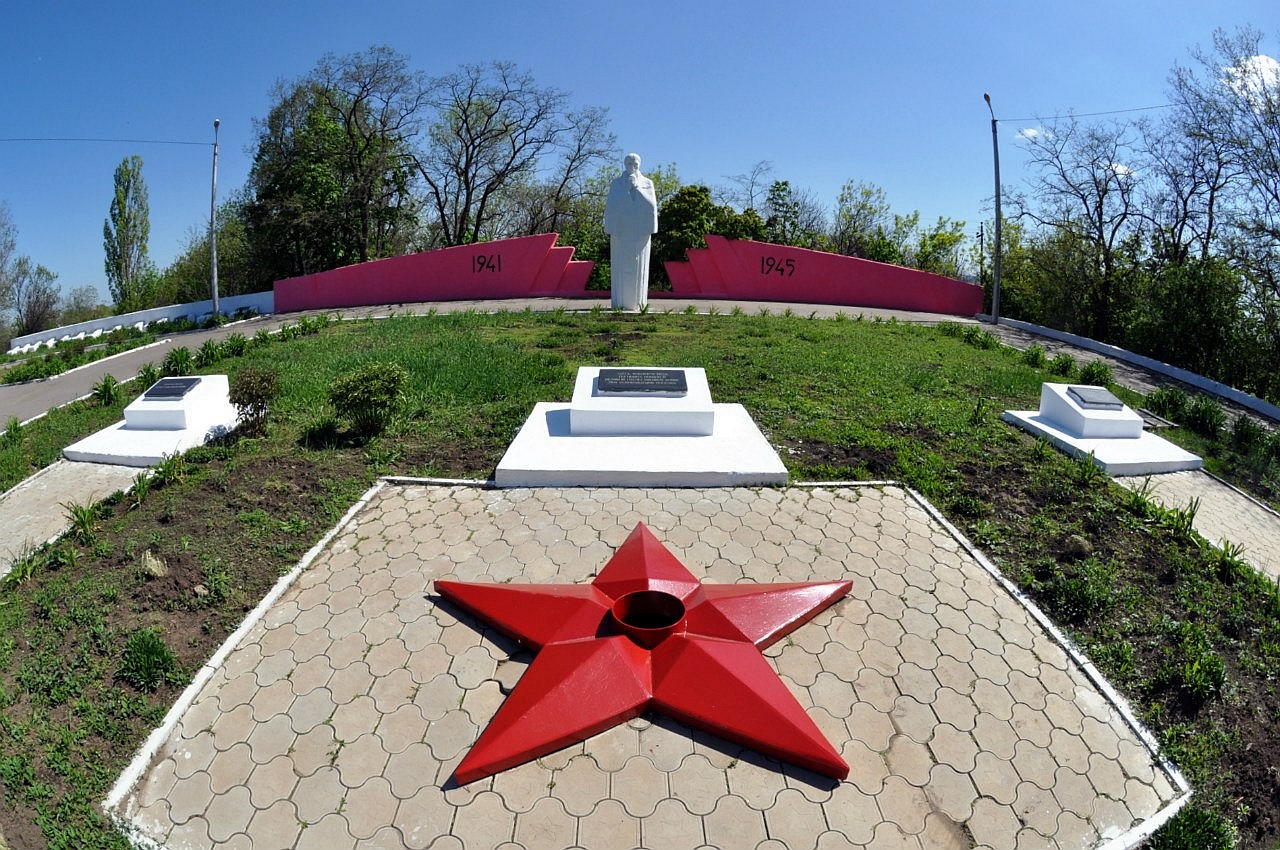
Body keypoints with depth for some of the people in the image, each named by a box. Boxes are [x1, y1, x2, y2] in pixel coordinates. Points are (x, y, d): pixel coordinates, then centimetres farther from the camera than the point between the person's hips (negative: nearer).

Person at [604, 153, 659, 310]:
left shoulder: (647, 183, 8)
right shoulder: (616, 183, 5)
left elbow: (652, 204, -6)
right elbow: (611, 206, -2)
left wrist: (637, 188, -12)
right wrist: (611, 229, -11)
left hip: (640, 231, 1)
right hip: (621, 230, -1)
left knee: (639, 266, 1)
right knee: (621, 266, -3)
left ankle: (638, 302, 6)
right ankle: (620, 302, 0)